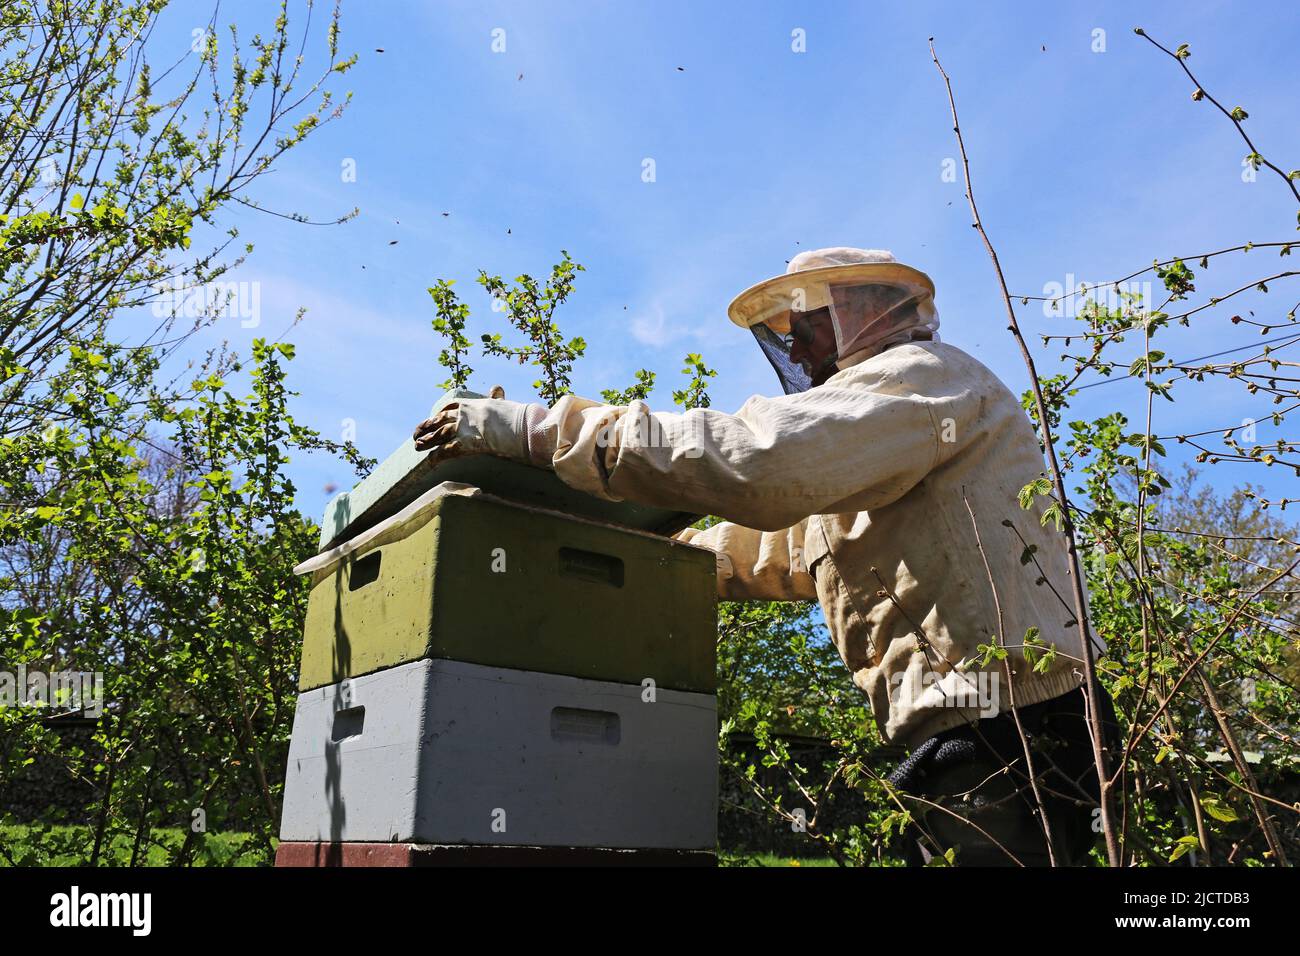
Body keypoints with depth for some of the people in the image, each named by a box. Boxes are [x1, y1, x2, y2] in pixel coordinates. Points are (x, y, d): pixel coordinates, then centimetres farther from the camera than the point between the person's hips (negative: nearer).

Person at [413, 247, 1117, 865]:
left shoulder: (923, 375, -6)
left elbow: (756, 459, -23)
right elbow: (765, 551, 25)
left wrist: (542, 430, -21)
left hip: (1003, 725, -9)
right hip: (967, 739, 9)